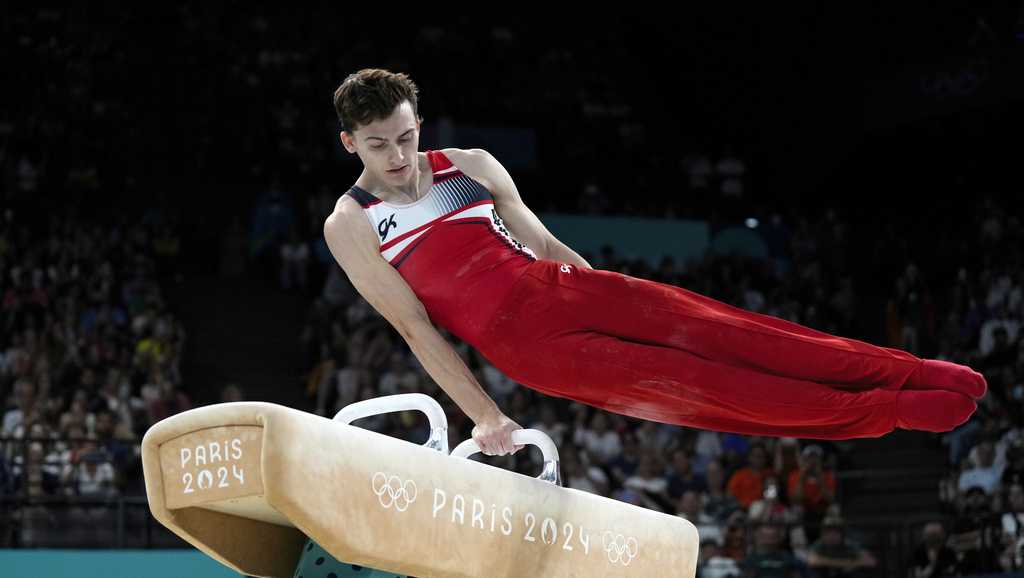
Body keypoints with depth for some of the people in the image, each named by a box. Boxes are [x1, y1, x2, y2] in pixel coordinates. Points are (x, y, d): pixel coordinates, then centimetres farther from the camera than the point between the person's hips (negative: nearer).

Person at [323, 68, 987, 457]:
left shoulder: (470, 166, 11)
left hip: (560, 287, 4)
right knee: (687, 382, -15)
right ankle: (879, 412, -16)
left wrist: (607, 296, 11)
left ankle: (914, 374, -15)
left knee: (716, 330, -12)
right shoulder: (351, 225, -1)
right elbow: (415, 327, -3)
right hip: (523, 345, -4)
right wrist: (485, 415, -5)